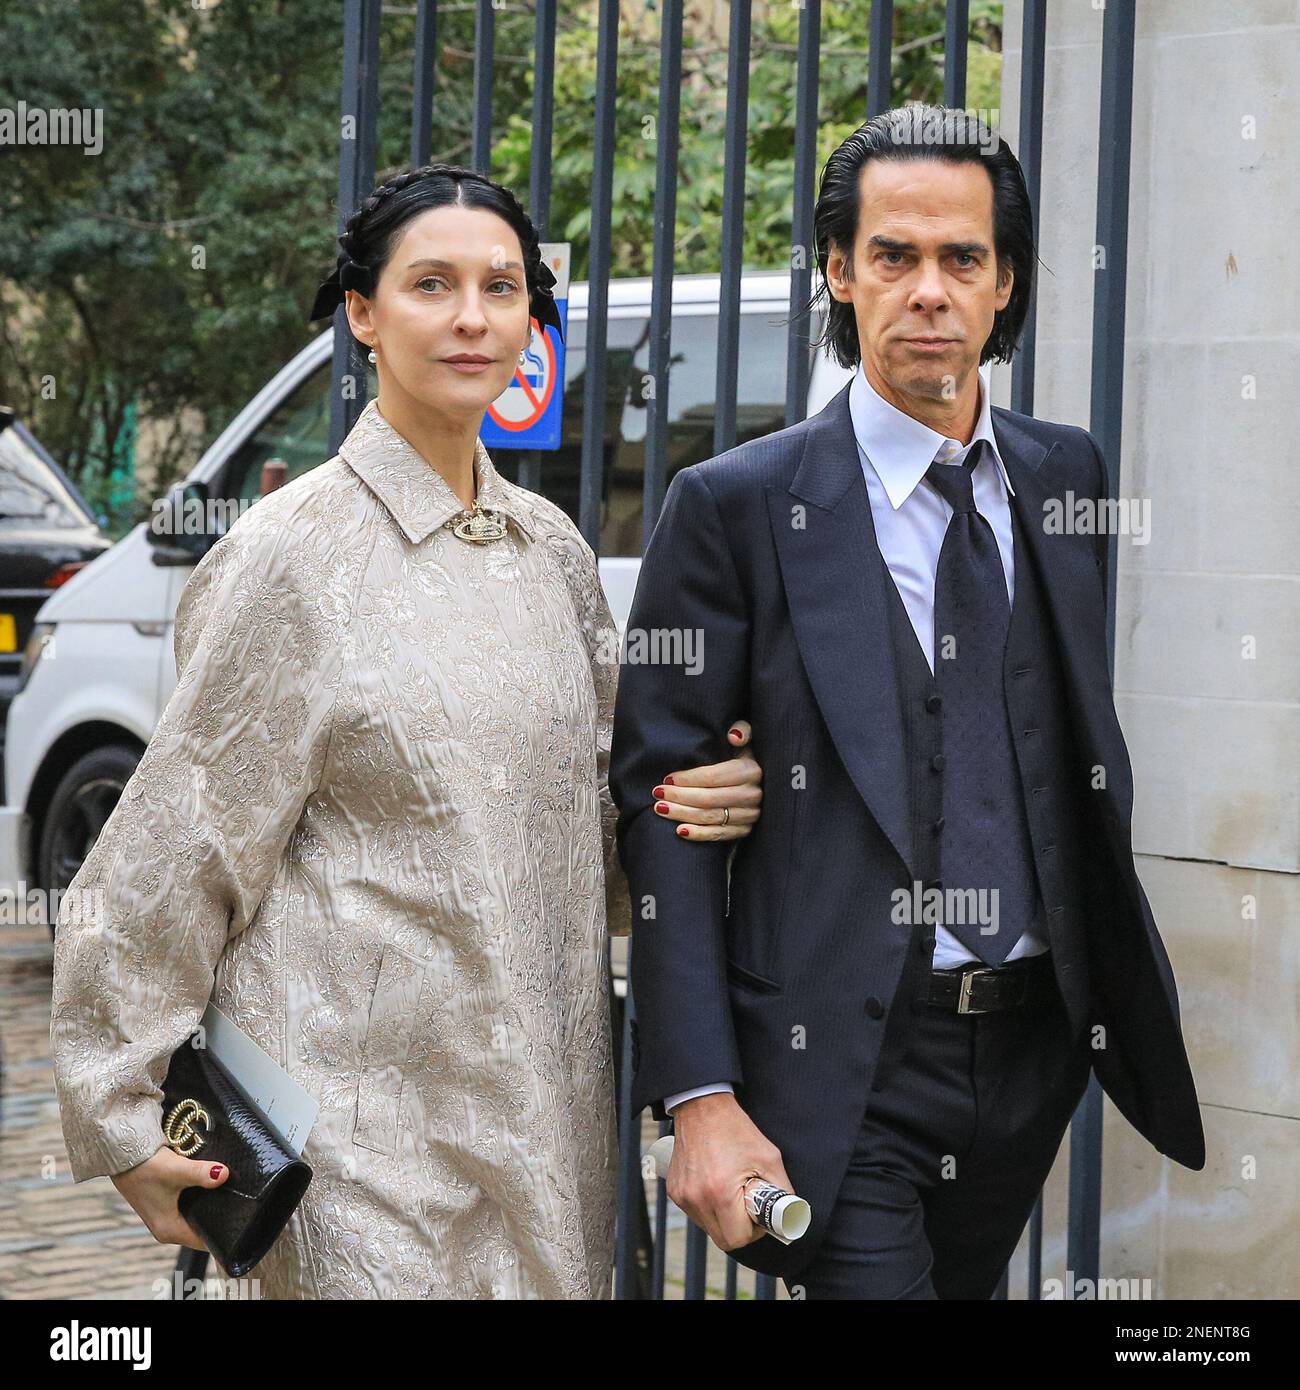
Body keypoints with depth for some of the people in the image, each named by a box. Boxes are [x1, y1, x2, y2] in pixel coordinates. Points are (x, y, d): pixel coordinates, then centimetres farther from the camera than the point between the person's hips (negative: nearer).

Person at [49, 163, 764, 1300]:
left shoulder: (551, 548, 10)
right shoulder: (294, 554, -9)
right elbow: (176, 854, -7)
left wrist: (708, 799, -2)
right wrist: (123, 1119, -5)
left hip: (547, 1109, 6)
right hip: (369, 1123, -6)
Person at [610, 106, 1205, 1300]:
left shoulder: (1068, 480, 8)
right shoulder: (736, 507, -6)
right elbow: (660, 806, -8)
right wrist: (702, 1100, -16)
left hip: (1035, 1050, 5)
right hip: (842, 1067, -5)